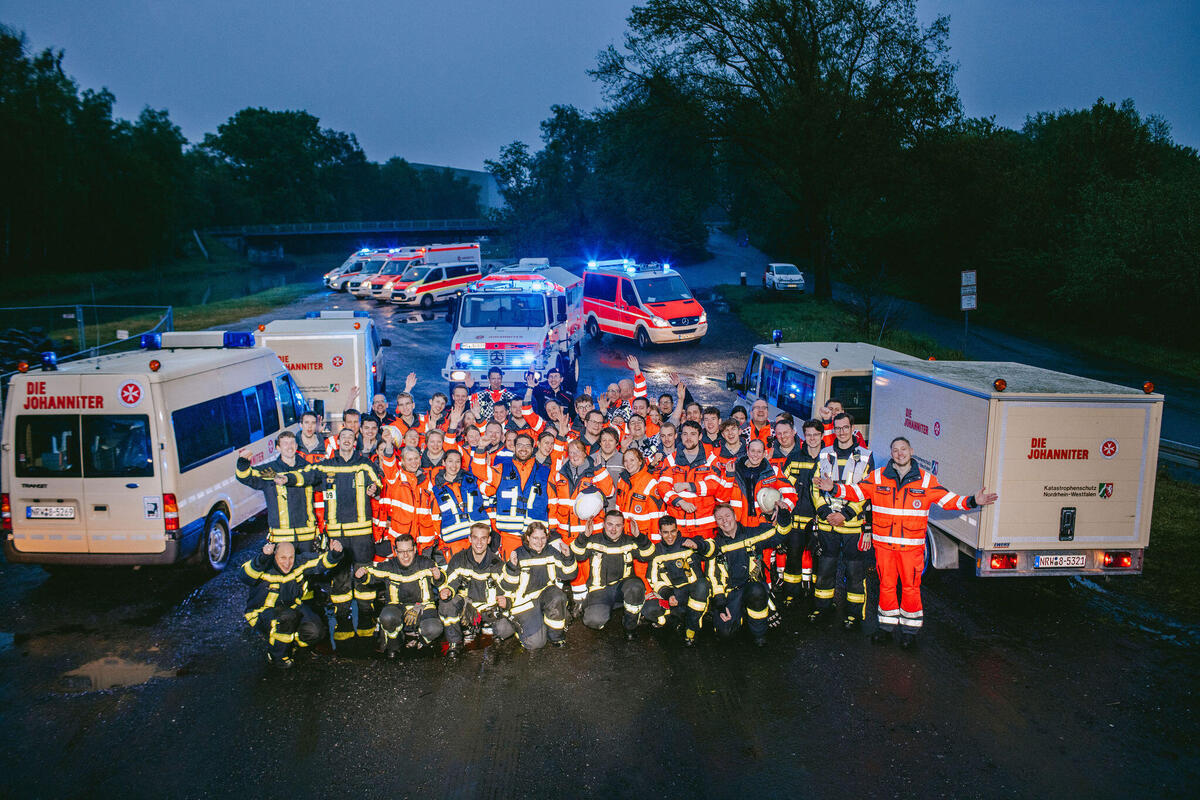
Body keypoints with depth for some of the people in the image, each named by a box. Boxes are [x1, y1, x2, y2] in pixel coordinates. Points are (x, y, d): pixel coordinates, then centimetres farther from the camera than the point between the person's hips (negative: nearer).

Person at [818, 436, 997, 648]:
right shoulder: (877, 477, 3)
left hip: (912, 545, -1)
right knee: (886, 585, 9)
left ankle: (910, 629, 18)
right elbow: (856, 491, 3)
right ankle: (887, 626, 24)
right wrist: (834, 488, -12)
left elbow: (948, 500, 3)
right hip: (883, 544, 1)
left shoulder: (925, 480, 3)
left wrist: (973, 501, -10)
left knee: (910, 586, 2)